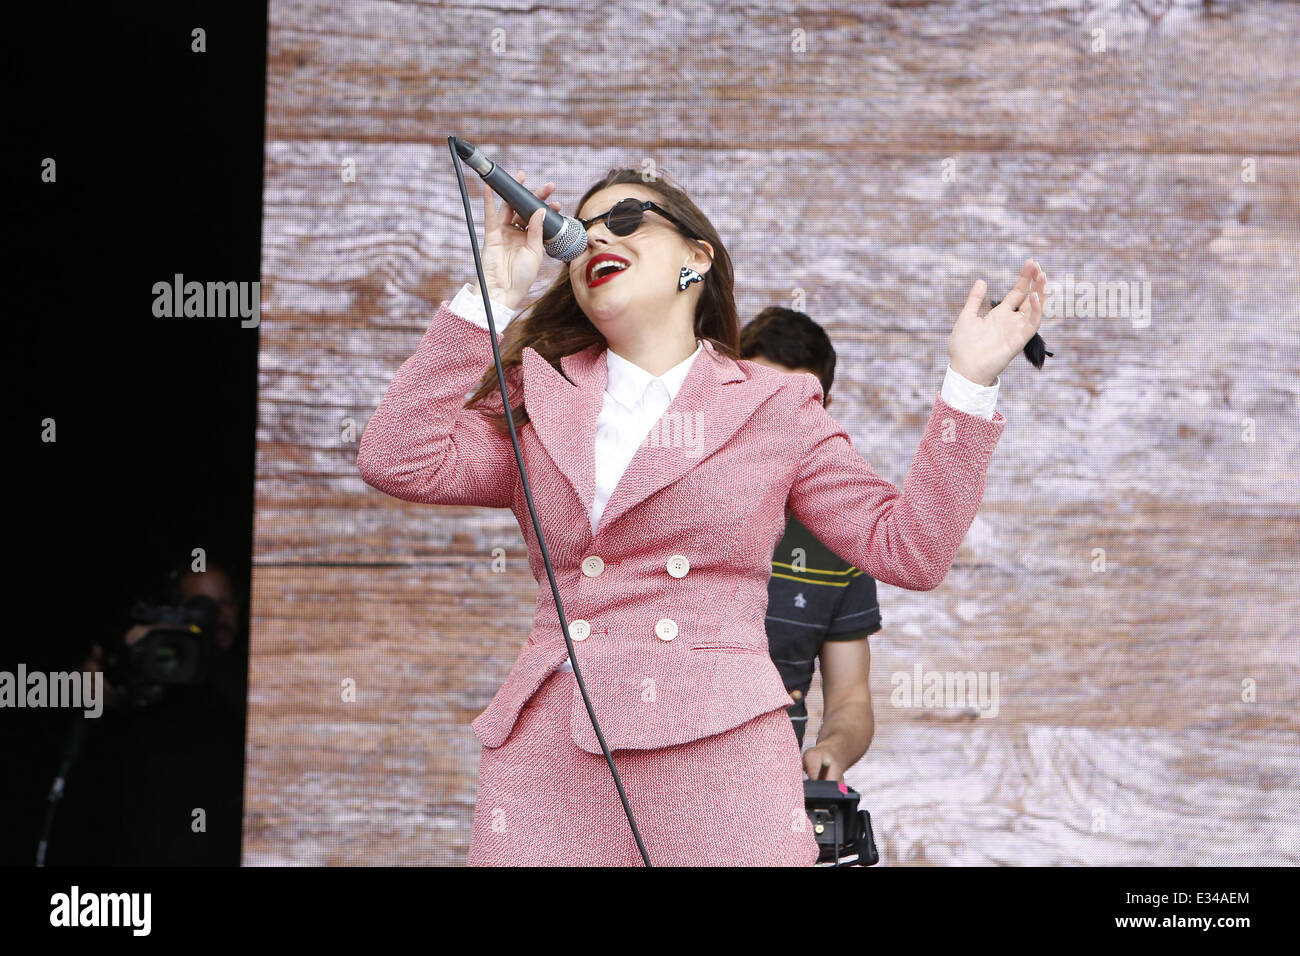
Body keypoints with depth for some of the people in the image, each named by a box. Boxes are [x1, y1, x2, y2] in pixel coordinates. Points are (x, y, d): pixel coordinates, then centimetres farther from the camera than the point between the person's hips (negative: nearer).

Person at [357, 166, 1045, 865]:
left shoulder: (776, 408, 13)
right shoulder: (537, 401, 17)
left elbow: (909, 548, 9)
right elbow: (395, 461, 0)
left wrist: (970, 380, 4)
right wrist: (493, 293, 2)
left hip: (718, 753, -1)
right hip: (548, 765, 2)